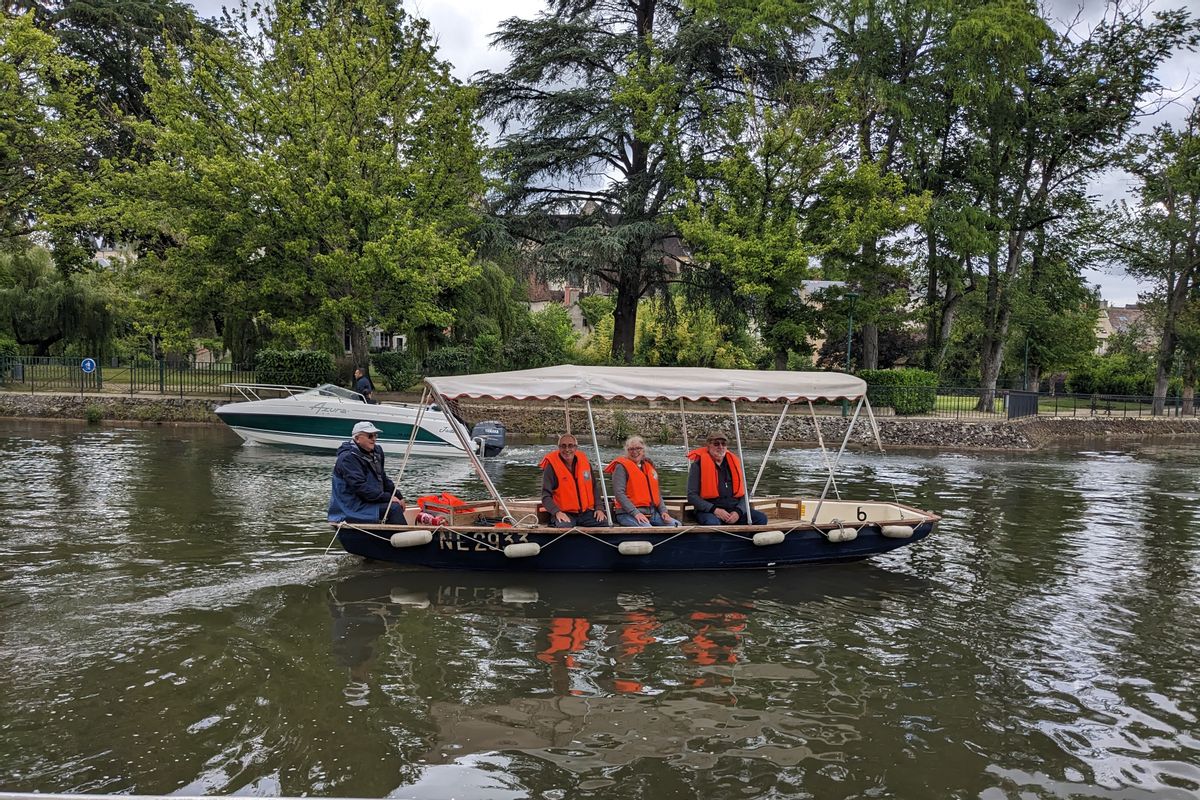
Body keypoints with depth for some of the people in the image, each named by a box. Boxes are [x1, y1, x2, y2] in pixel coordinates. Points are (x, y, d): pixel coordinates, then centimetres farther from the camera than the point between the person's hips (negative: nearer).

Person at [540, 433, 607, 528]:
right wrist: (557, 512, -25)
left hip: (586, 511, 5)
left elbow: (594, 488, 17)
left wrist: (598, 508, 3)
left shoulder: (585, 462, 8)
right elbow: (546, 496, -9)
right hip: (564, 513, -5)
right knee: (564, 526, -36)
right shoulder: (551, 466, -6)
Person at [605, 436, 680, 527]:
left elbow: (657, 493, 22)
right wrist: (635, 513, -21)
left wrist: (663, 511, 5)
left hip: (652, 512, 7)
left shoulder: (649, 466, 19)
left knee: (676, 525, -7)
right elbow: (619, 493, -13)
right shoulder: (621, 467, -3)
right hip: (628, 513, -7)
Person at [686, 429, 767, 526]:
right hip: (708, 511, -4)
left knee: (761, 518, -18)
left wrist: (738, 511, -6)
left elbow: (744, 493, 15)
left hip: (734, 509, 5)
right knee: (712, 523, -39)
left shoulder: (733, 464, 15)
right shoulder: (699, 465, 1)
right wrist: (714, 509, -16)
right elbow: (692, 496, -4)